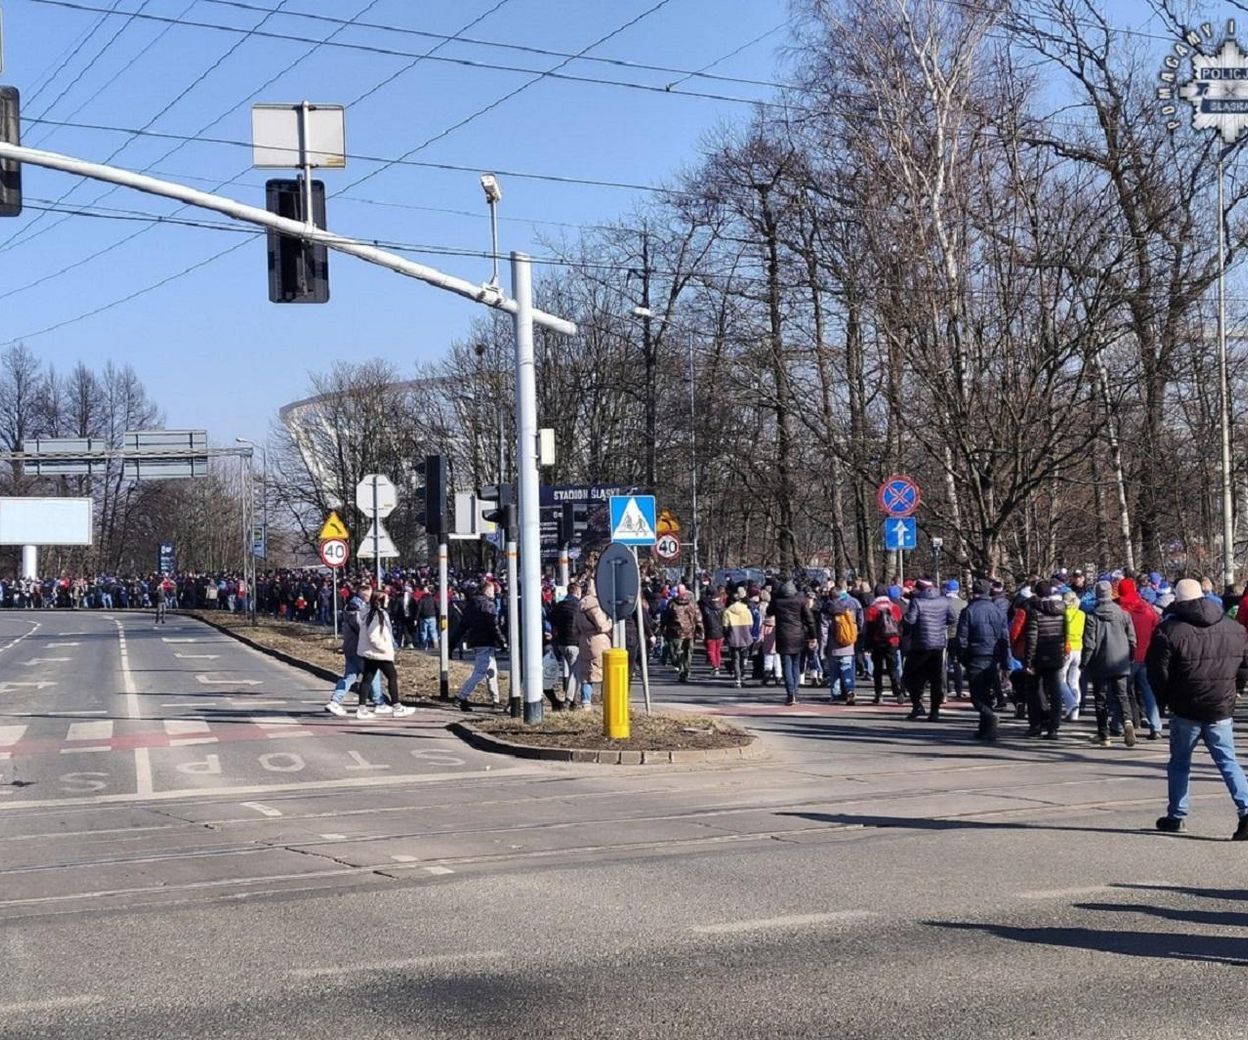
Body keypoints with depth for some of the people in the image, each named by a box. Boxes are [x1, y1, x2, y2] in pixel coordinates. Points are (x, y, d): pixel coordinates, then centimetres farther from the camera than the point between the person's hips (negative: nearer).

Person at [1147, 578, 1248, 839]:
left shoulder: (1169, 630, -11)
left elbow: (1157, 671, -8)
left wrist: (1165, 699, 7)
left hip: (1185, 711, -2)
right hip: (1221, 709, 3)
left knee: (1179, 763, 13)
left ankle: (1176, 816, 18)